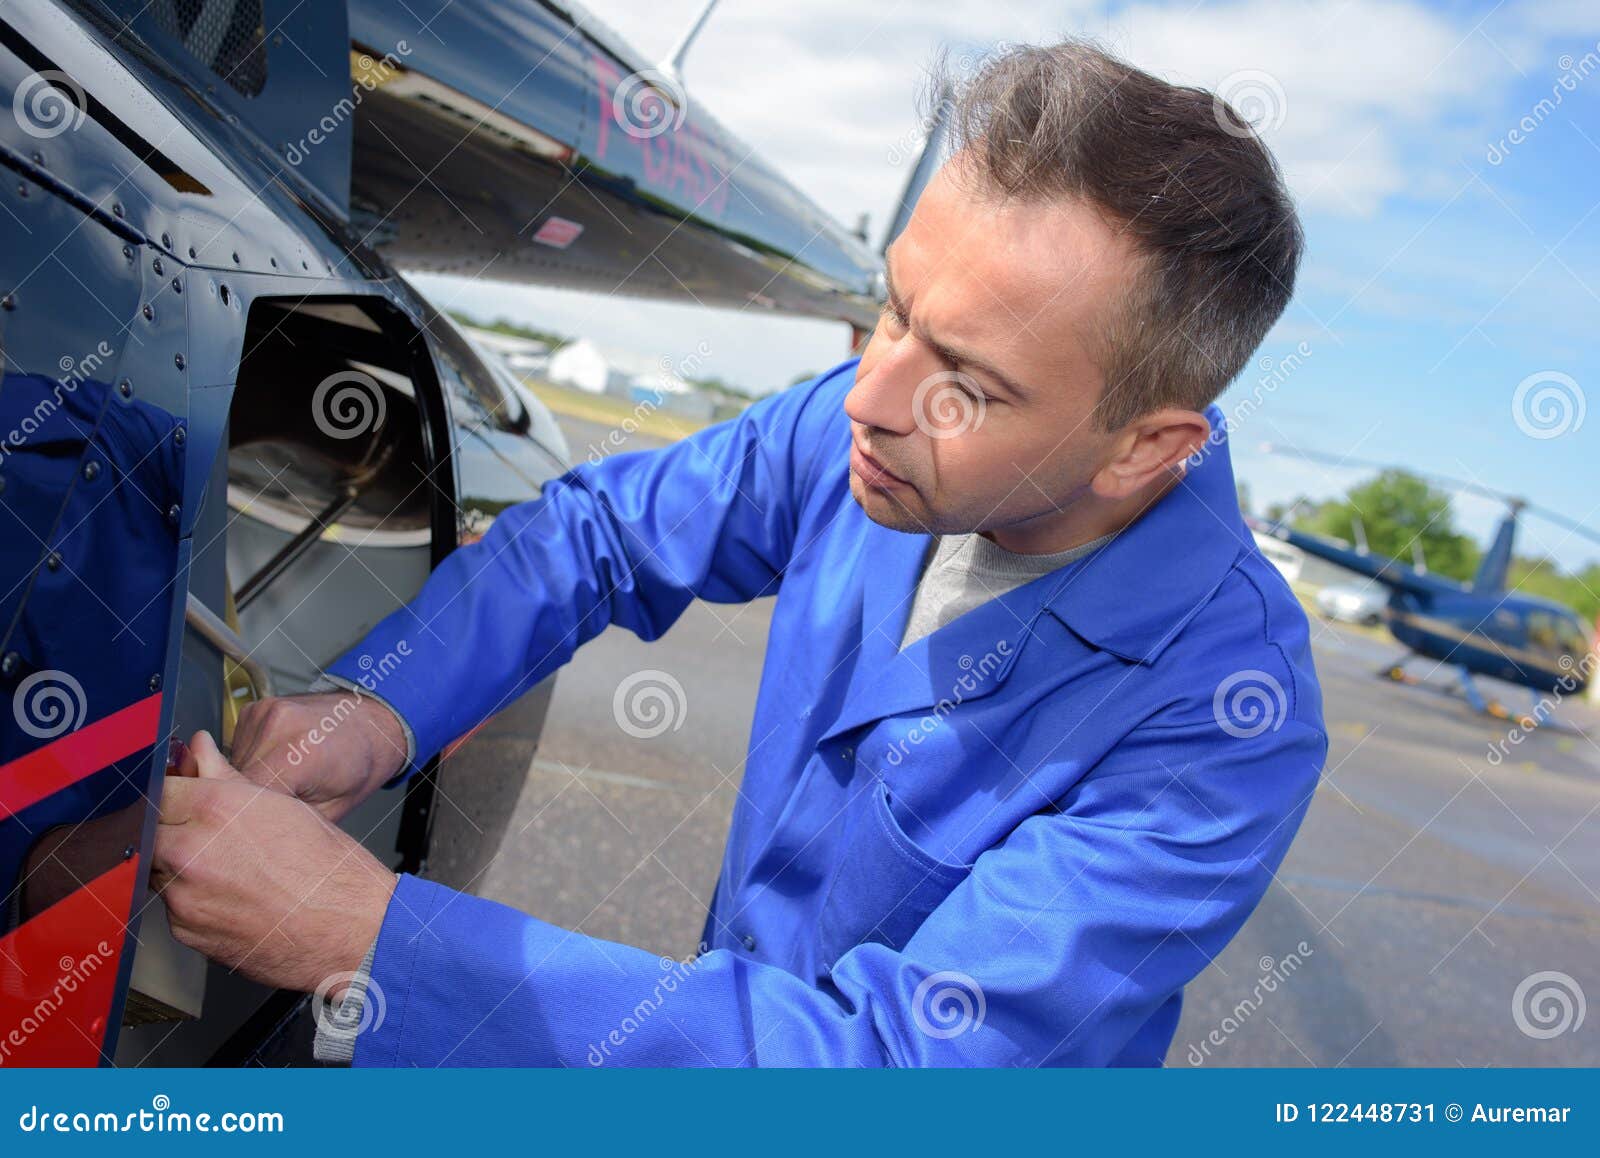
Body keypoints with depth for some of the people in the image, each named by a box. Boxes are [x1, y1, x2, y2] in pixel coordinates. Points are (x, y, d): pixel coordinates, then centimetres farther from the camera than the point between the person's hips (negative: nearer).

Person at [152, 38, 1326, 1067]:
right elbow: (600, 530, -2)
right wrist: (374, 705, -18)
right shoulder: (864, 429, -15)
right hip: (737, 993, 4)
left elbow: (897, 1053, -34)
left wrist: (367, 934, -37)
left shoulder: (1225, 725, -30)